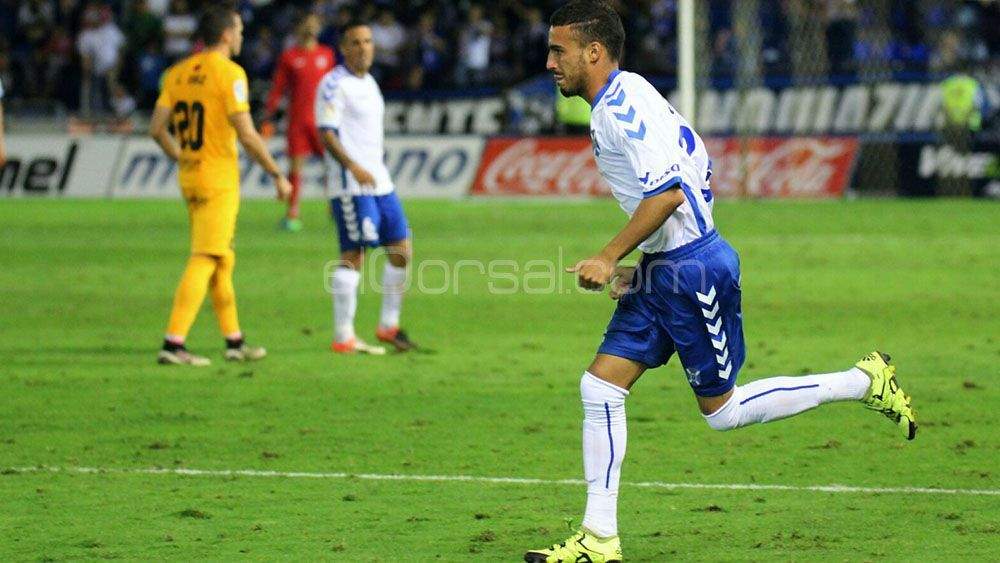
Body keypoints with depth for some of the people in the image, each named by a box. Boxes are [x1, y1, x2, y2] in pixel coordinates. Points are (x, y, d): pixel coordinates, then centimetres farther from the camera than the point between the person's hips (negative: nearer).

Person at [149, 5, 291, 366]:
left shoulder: (178, 73, 8)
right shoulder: (229, 73, -13)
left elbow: (157, 129, 7)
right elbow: (247, 136, -17)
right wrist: (277, 175, -8)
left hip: (189, 176, 8)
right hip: (219, 180, -8)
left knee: (223, 261, 17)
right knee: (204, 261, -7)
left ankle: (234, 341, 24)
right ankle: (173, 344, -14)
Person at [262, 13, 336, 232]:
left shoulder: (328, 54, 10)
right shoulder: (289, 56, 5)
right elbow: (277, 89, 6)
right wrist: (268, 118, 1)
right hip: (298, 119, -1)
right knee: (296, 165, -2)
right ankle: (292, 214, 3)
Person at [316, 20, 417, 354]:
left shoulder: (368, 83, 18)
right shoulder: (334, 84, -9)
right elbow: (326, 133, -17)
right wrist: (354, 168, -27)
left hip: (379, 181, 9)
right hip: (352, 186, -9)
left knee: (401, 249, 7)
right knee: (353, 255, -9)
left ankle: (389, 325, 18)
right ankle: (343, 337, -5)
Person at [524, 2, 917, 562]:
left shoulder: (621, 106, -18)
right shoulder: (628, 95, 12)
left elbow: (667, 192, -27)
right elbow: (699, 174, 19)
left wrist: (609, 259, -21)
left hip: (693, 270, -10)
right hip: (663, 270, 10)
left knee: (723, 411, 1)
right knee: (600, 389, 3)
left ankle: (866, 381, 12)